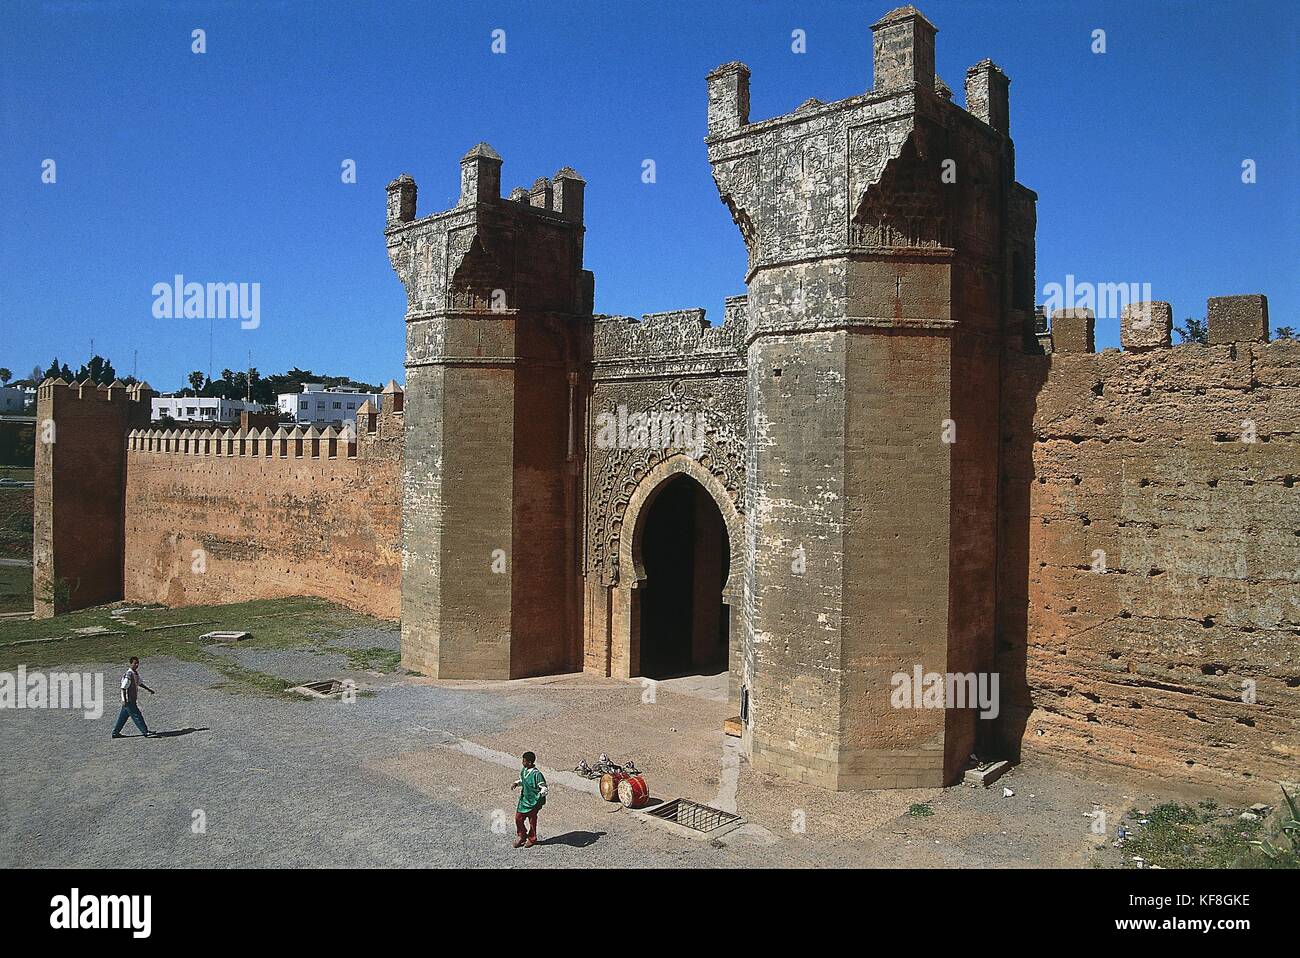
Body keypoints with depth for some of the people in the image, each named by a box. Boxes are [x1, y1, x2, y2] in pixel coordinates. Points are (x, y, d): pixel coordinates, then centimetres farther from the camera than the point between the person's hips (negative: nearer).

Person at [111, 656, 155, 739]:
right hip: (128, 700, -9)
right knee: (137, 716, -5)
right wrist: (124, 700, -24)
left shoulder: (136, 673, 8)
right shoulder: (128, 675, -21)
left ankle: (115, 733, 26)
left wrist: (149, 689, 21)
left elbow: (140, 683, 24)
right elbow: (123, 688, -21)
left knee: (123, 716, 17)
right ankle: (145, 732, -1)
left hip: (132, 700, 9)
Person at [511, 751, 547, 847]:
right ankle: (522, 836, 34)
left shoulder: (537, 774, -25)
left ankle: (532, 839, 34)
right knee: (518, 818, 10)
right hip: (523, 799, 7)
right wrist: (517, 783, -1)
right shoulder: (523, 770, -2)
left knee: (532, 820, 11)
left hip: (533, 802, -7)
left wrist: (540, 794, -39)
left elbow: (544, 788, -21)